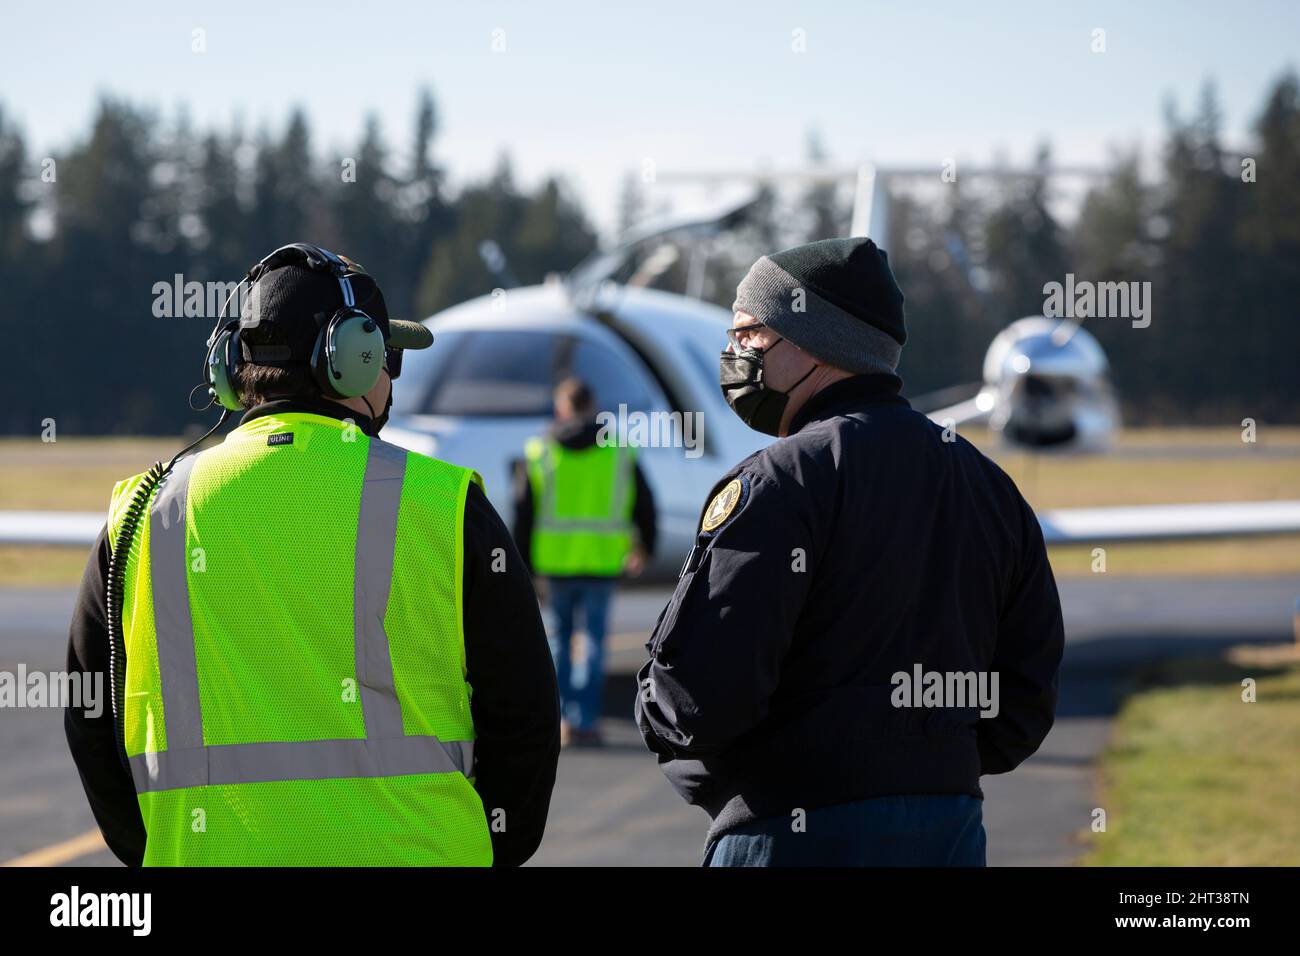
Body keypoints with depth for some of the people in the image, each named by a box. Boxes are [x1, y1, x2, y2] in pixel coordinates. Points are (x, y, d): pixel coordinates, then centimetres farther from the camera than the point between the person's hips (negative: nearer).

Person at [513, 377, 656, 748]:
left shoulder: (538, 453, 3)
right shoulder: (619, 452, 4)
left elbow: (523, 515, 1)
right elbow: (644, 504, 10)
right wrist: (644, 546, 27)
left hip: (555, 561, 0)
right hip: (602, 561, 0)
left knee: (560, 637, 14)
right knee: (594, 640, 4)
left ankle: (563, 717, 10)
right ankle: (586, 722, -1)